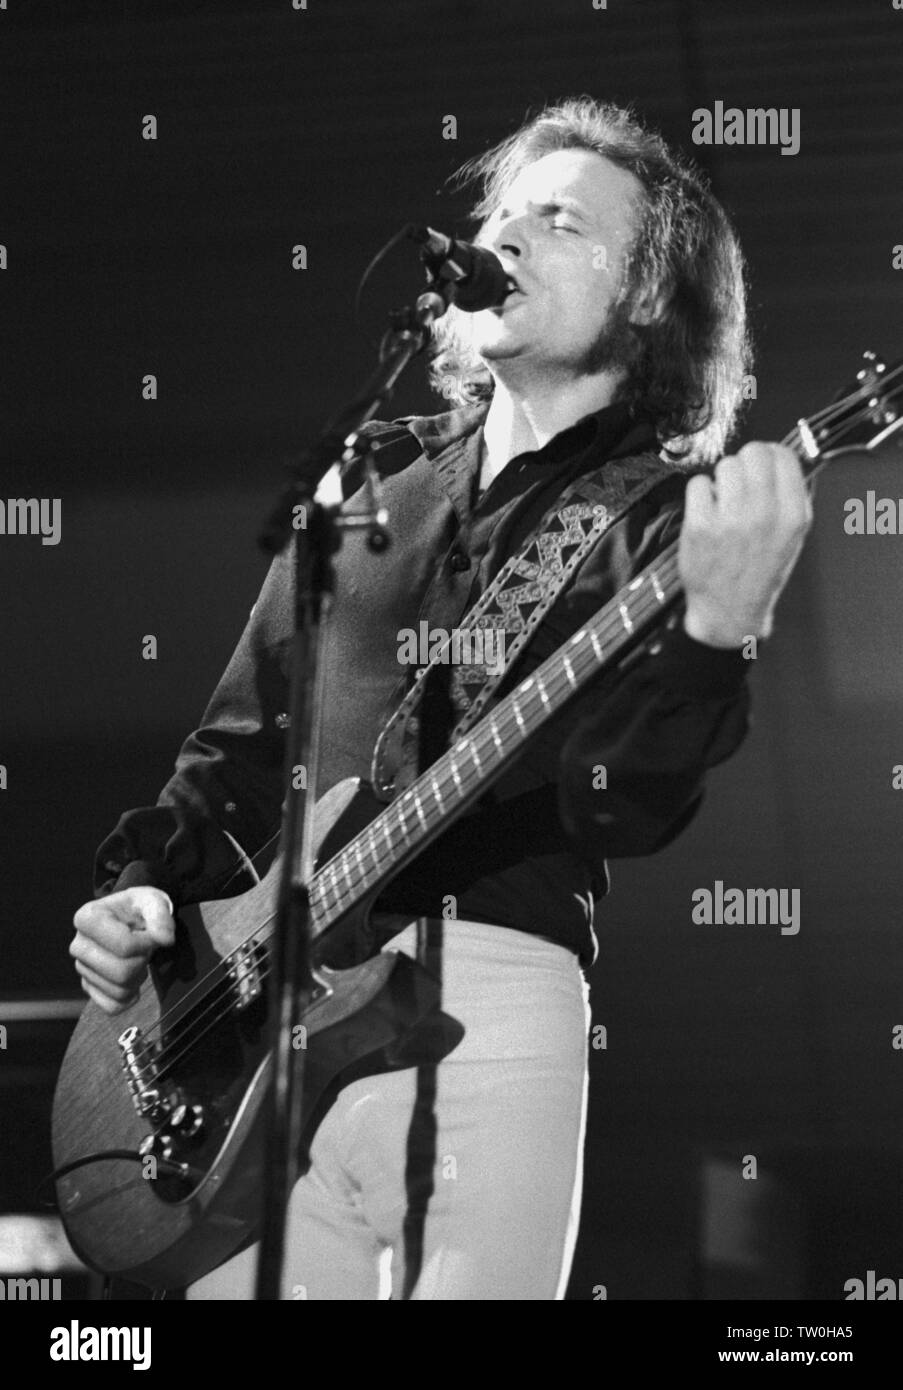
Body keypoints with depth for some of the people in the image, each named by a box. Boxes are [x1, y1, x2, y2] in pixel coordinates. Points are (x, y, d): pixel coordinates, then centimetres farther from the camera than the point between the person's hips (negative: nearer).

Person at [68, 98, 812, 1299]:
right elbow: (241, 736, 23)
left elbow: (624, 806, -11)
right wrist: (150, 883, 7)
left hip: (486, 988, -4)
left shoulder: (662, 516, 4)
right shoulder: (371, 479, 18)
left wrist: (717, 631, -28)